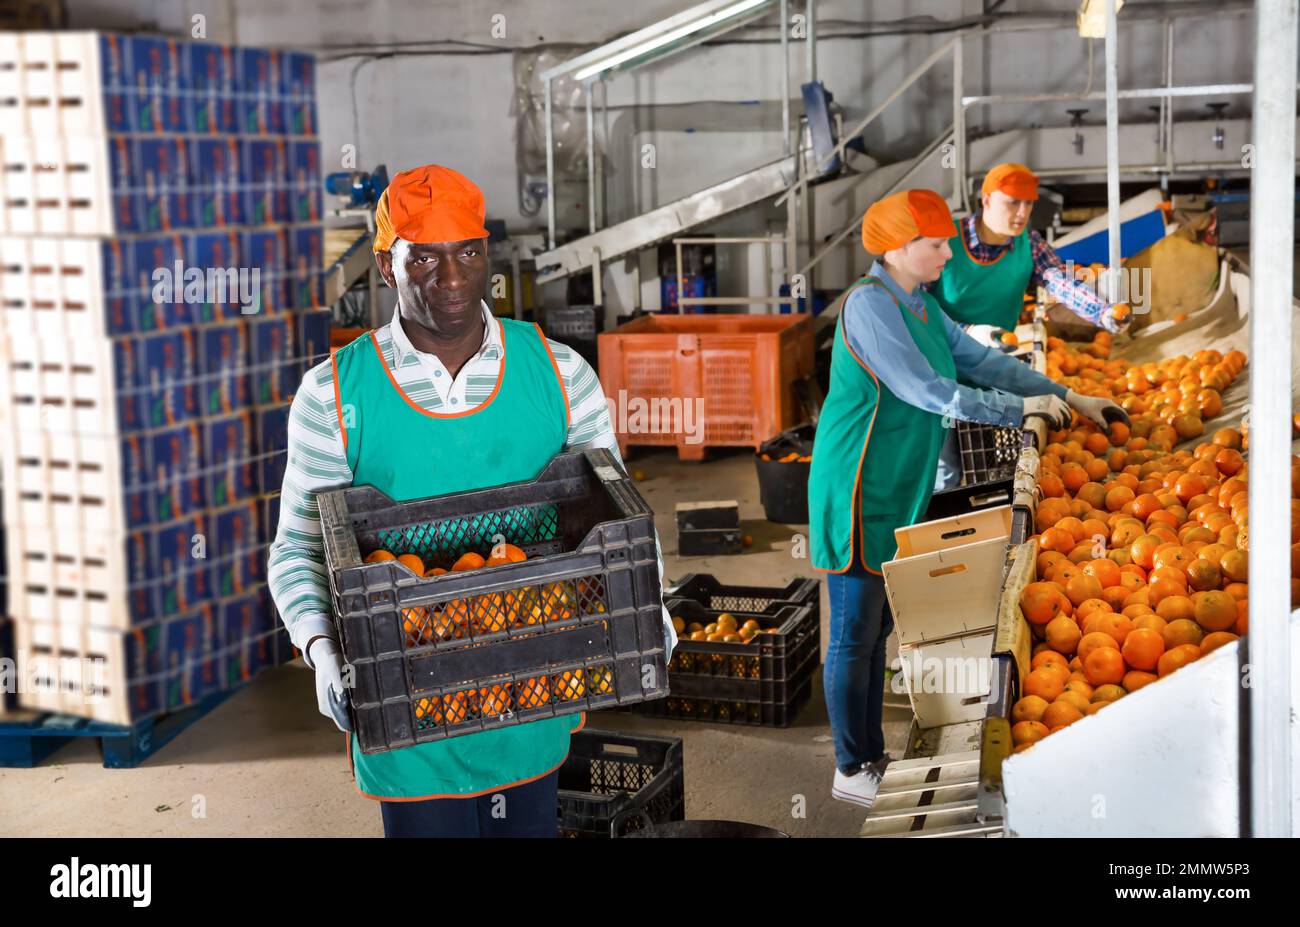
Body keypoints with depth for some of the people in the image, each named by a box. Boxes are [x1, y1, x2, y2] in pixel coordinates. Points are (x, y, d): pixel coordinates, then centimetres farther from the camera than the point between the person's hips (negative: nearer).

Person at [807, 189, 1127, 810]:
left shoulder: (921, 305, 12)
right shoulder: (869, 303, -17)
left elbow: (981, 359, 14)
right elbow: (927, 391, -21)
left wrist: (1068, 398, 10)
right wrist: (1019, 408, -15)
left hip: (896, 492, 9)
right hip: (858, 494, -9)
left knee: (876, 628, 15)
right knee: (854, 632, 0)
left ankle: (871, 755, 25)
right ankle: (850, 771, 9)